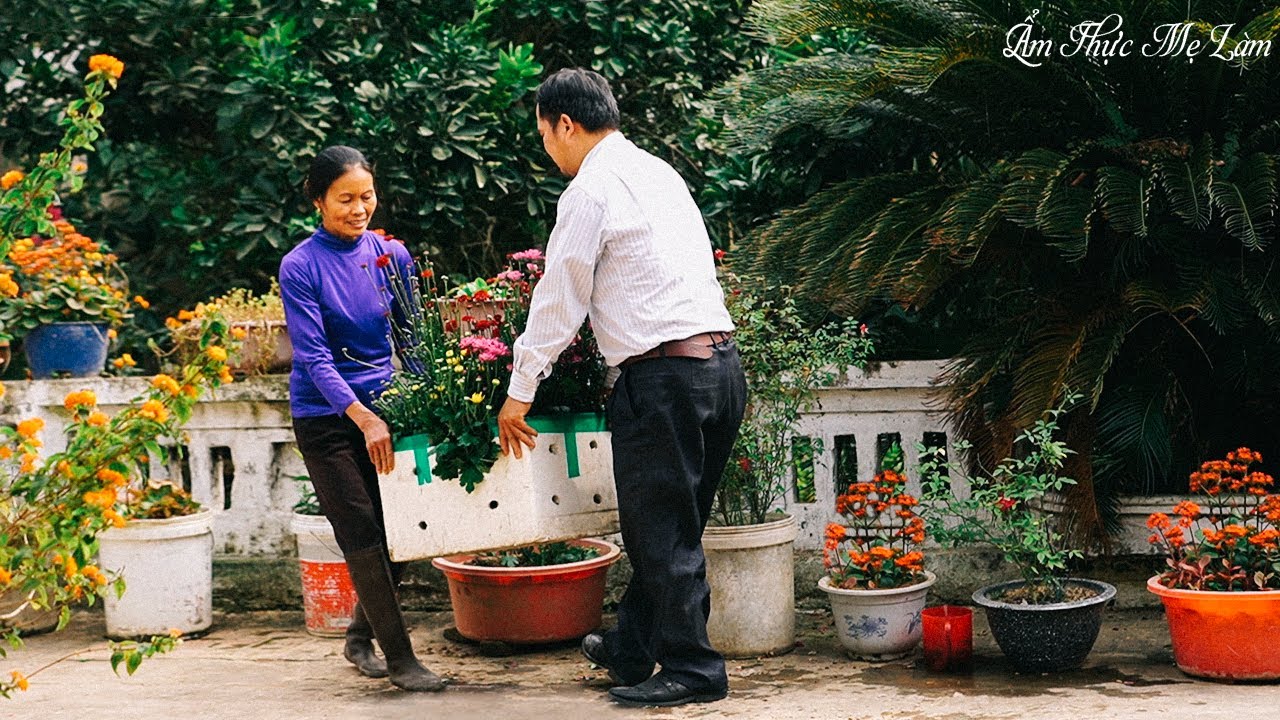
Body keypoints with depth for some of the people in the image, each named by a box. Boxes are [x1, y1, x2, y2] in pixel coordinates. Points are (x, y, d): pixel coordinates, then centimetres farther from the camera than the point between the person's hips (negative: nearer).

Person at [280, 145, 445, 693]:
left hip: (384, 407, 4)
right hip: (326, 417, -4)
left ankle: (360, 636, 29)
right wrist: (364, 418, -27)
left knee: (396, 532, 6)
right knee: (362, 535, -3)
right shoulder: (301, 267, -10)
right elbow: (315, 357, -15)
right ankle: (399, 658, 5)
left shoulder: (391, 254, 2)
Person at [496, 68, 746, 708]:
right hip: (720, 361, 9)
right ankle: (630, 649, 28)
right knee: (672, 524, 15)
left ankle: (691, 670, 6)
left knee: (661, 529, 0)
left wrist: (520, 390, 4)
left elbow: (560, 300, -5)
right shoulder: (659, 171, 19)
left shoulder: (590, 189, -7)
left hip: (660, 375, -9)